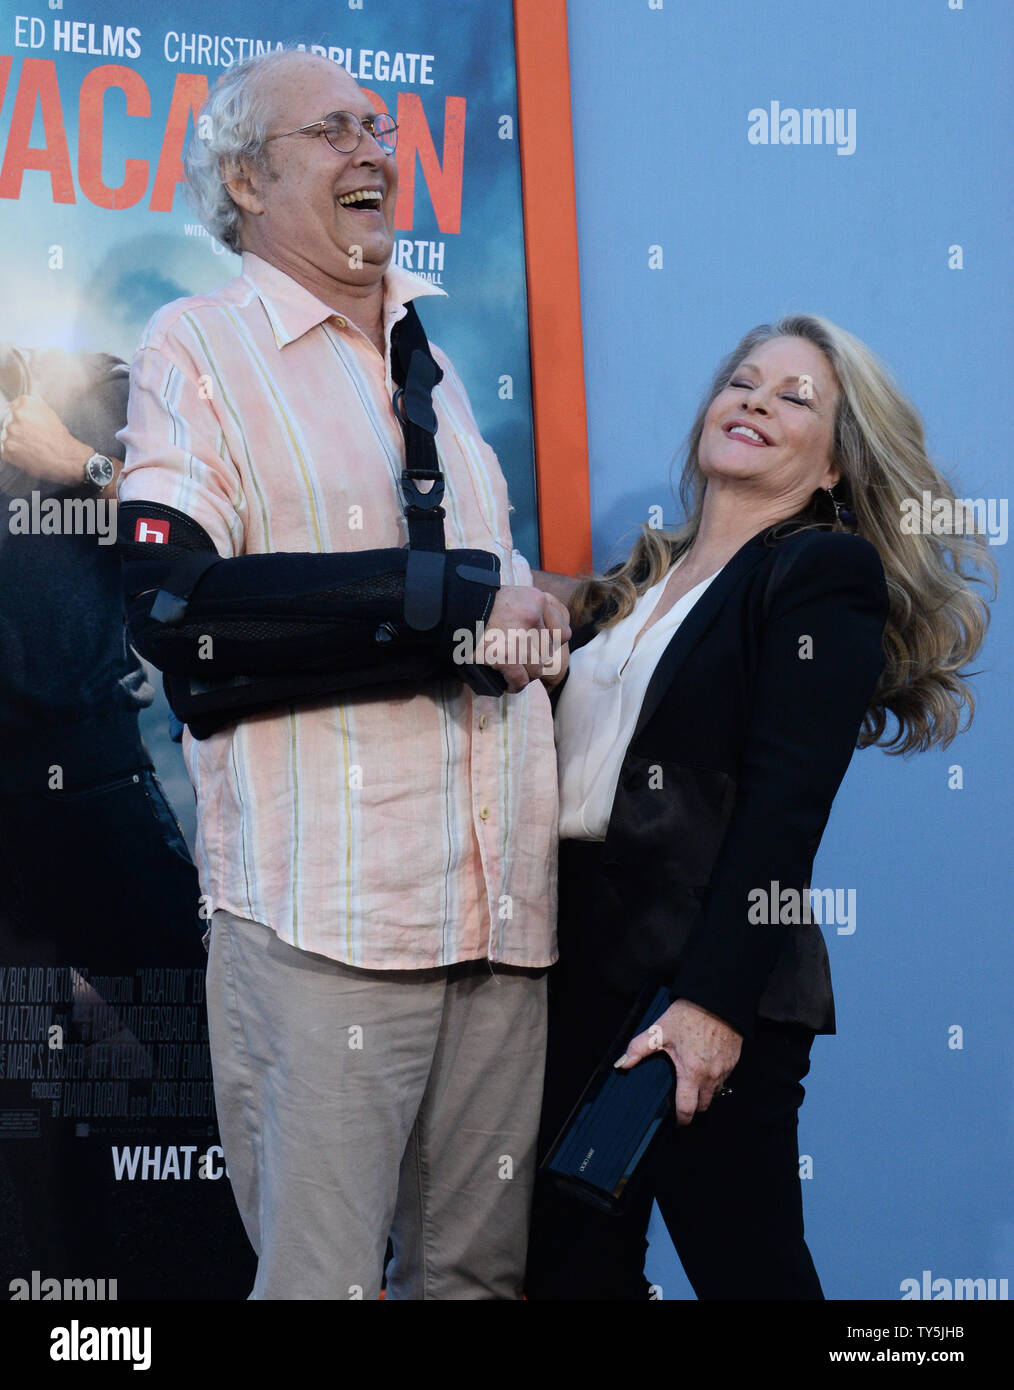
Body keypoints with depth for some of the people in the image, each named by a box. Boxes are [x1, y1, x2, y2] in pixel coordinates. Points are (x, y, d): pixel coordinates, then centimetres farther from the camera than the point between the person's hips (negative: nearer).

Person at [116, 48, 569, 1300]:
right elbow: (173, 610, -15)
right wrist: (456, 599, -14)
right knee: (322, 1275, 0)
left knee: (477, 1266, 11)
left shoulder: (426, 353, 21)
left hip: (498, 904, 6)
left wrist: (532, 613, 10)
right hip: (328, 906, -6)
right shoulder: (198, 347, 0)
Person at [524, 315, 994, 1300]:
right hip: (576, 969, 7)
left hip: (704, 981, -6)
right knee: (571, 1267, 10)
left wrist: (714, 1003, -20)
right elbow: (579, 766, 15)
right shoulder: (636, 580, 17)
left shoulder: (827, 572, -3)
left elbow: (784, 806, -14)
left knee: (744, 1267, 1)